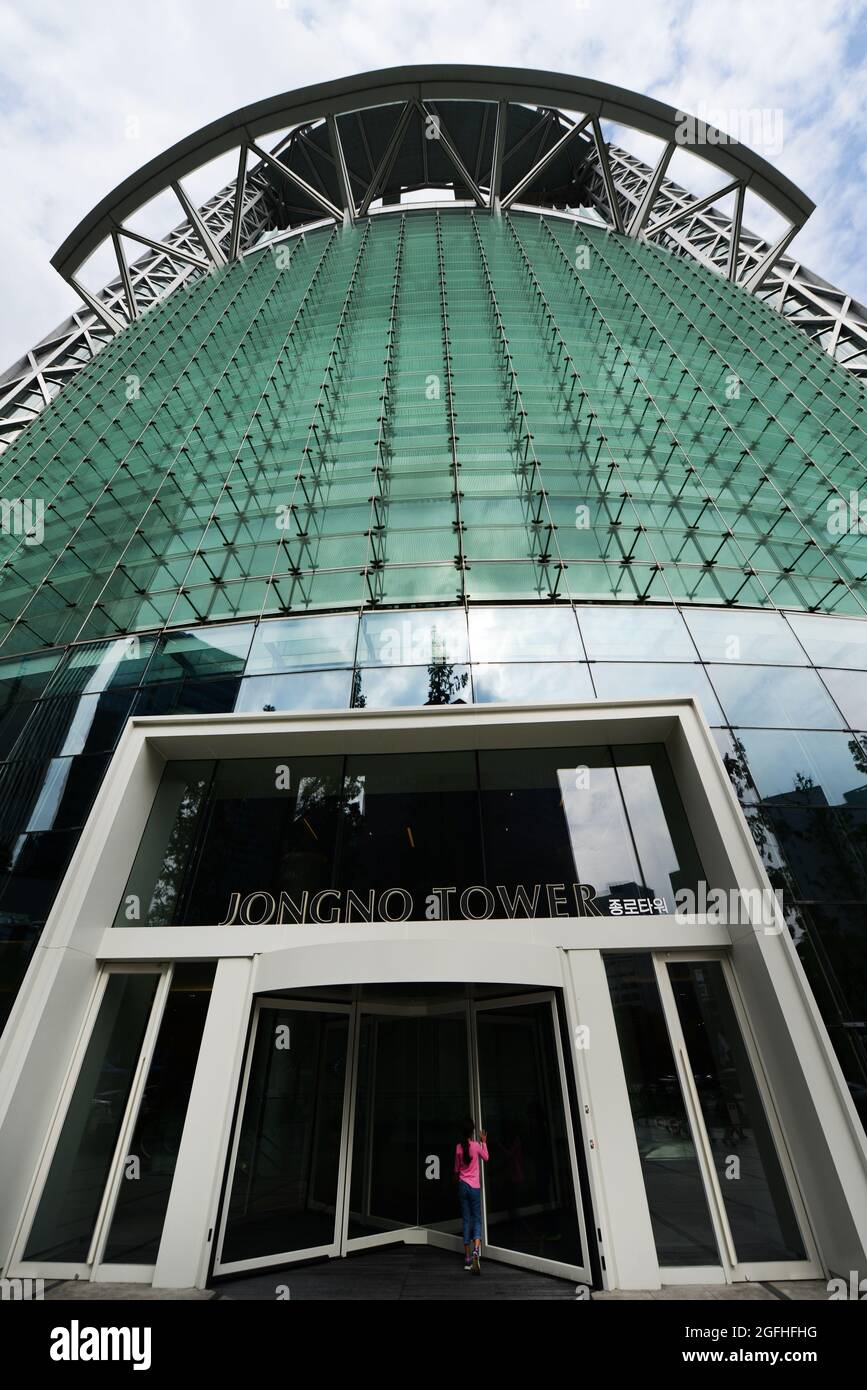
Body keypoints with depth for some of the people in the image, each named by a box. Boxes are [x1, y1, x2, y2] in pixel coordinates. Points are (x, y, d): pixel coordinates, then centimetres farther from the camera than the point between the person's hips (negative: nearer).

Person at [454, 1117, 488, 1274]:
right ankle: (476, 1250, -20)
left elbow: (456, 1169, 7)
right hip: (474, 1186, -2)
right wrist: (484, 1142, 16)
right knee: (477, 1220, 3)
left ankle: (467, 1259, 10)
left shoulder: (458, 1147, -4)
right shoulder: (477, 1145, -11)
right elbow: (486, 1158, 9)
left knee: (466, 1220, 9)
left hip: (462, 1186, 2)